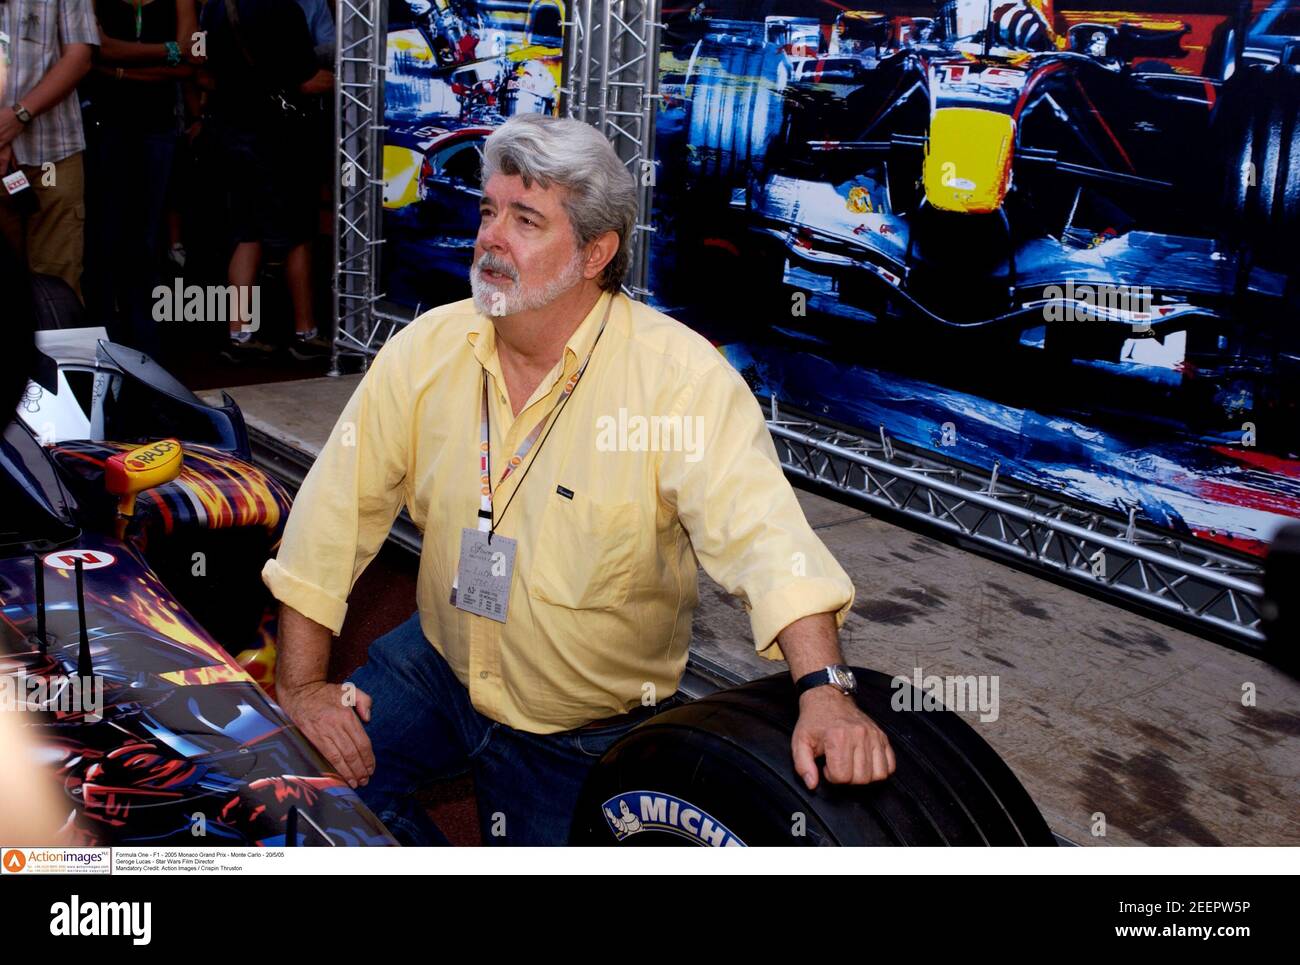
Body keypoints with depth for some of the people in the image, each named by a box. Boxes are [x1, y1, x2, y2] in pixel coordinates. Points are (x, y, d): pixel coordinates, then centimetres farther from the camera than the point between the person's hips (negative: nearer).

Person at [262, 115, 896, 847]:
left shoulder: (680, 374, -21)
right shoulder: (428, 349, -7)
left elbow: (761, 532, -31)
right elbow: (337, 509, -2)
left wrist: (822, 689, -46)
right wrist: (301, 684, -5)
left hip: (588, 731, -3)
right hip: (439, 665, 4)